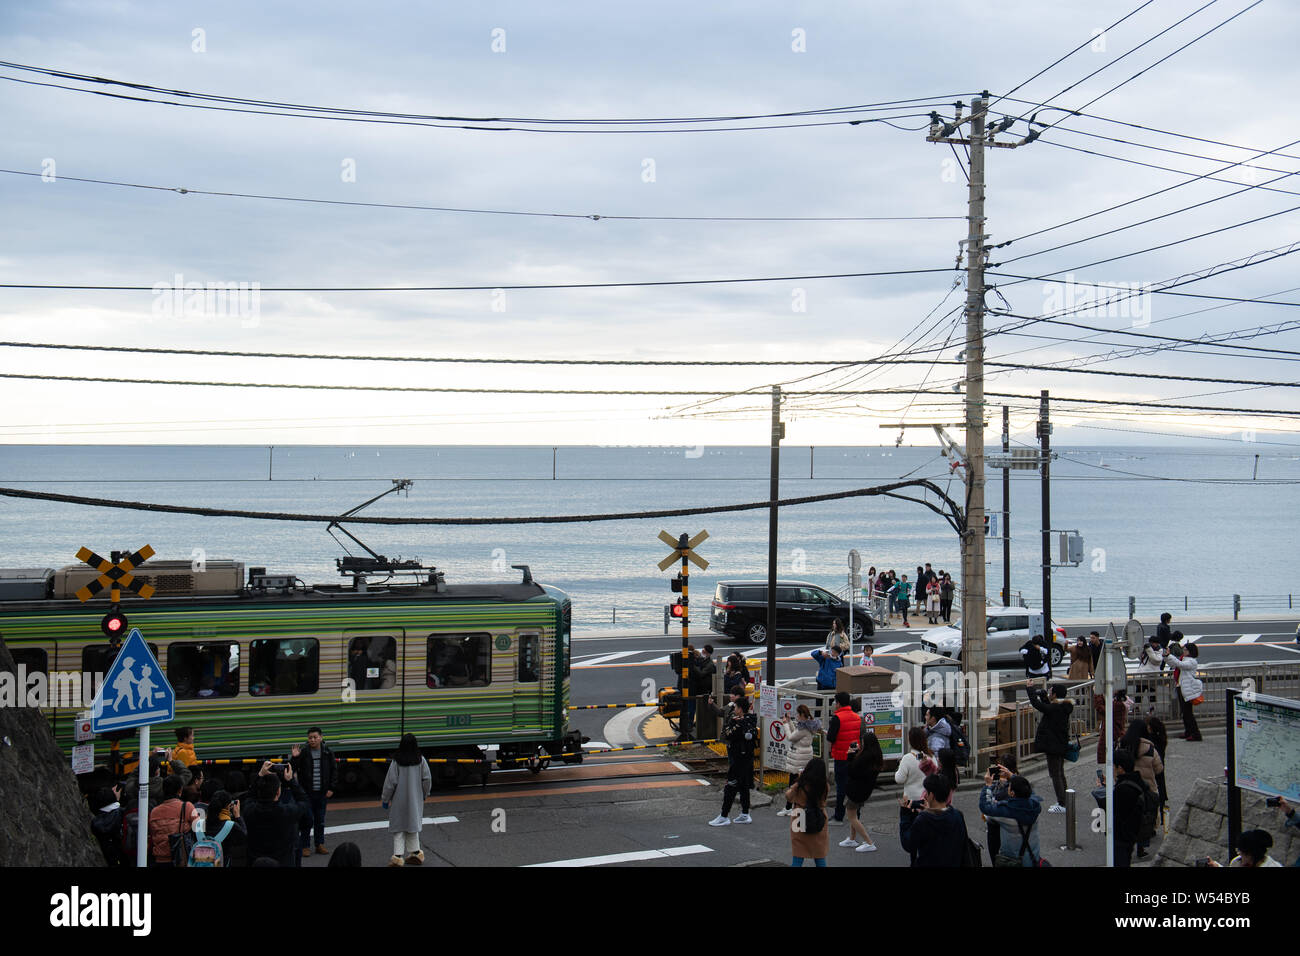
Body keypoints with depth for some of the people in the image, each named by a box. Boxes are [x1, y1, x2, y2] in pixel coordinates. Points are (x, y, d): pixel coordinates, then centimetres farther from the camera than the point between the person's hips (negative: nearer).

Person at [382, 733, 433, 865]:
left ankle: (398, 855, -1)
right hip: (415, 799, 3)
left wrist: (385, 798, 2)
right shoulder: (421, 760, -7)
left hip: (399, 799, -3)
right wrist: (424, 794, 14)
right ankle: (415, 852, 24)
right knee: (413, 825, 19)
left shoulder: (396, 761, -14)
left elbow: (390, 781, -10)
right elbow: (427, 779, -2)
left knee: (398, 827, 6)